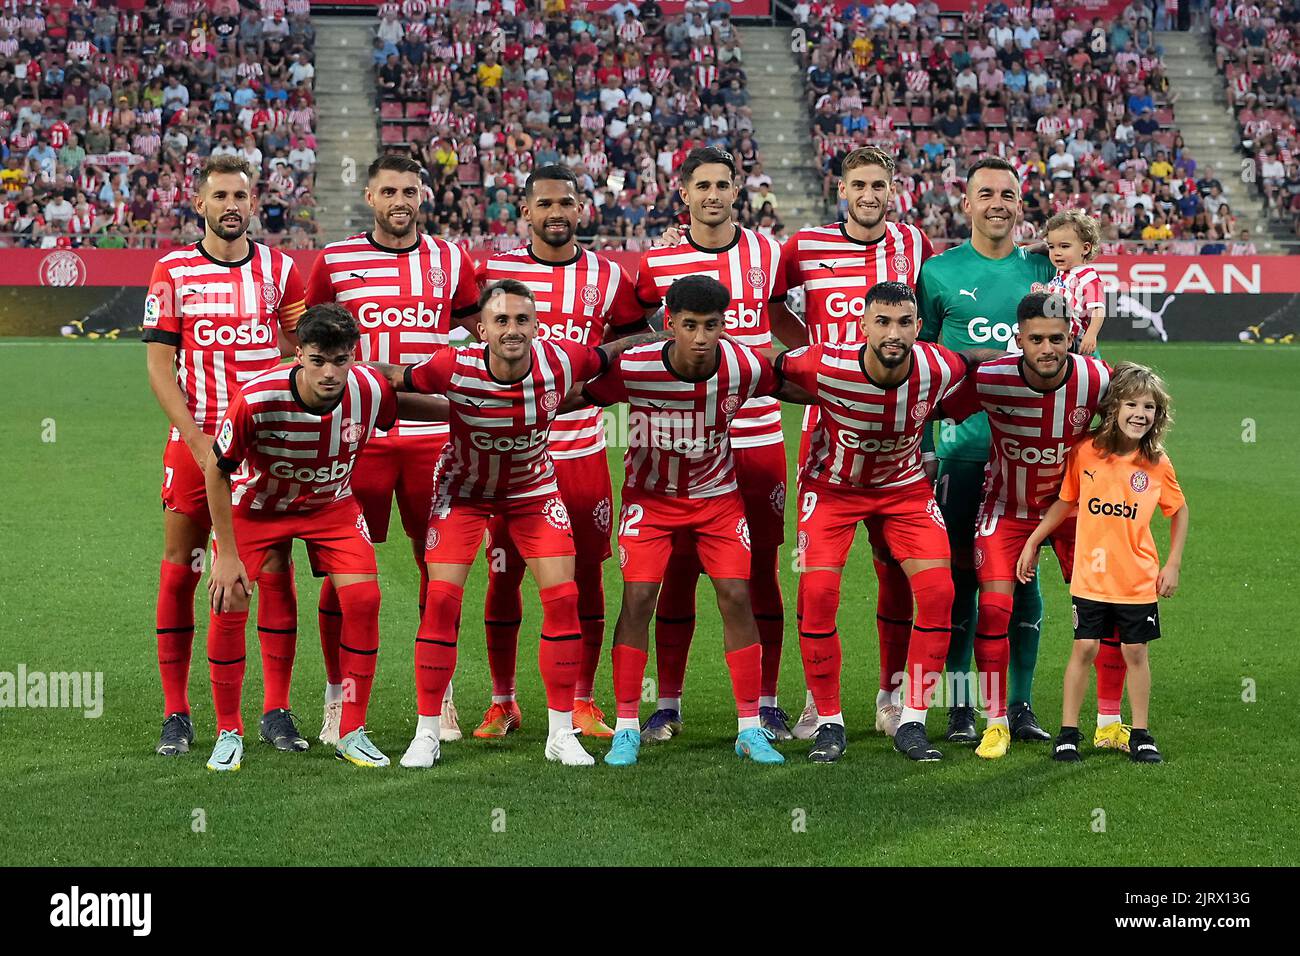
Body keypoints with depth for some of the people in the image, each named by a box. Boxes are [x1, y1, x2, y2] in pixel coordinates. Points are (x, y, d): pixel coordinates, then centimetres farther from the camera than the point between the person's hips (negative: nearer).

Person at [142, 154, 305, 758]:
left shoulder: (279, 270, 7)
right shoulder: (172, 271, 2)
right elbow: (159, 367, 0)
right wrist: (199, 440, -10)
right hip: (193, 443, -1)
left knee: (275, 572, -1)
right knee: (179, 574, 0)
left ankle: (276, 711, 7)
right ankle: (176, 715, 9)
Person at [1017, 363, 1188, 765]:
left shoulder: (1157, 464, -5)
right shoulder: (1086, 451, -6)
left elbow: (1179, 511, 9)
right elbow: (1066, 501, 7)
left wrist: (1173, 564, 4)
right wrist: (1032, 542, 8)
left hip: (1139, 580, 0)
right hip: (1090, 576, 0)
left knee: (1135, 653, 7)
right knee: (1084, 649, 1)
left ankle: (1141, 735, 19)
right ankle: (1068, 733, 12)